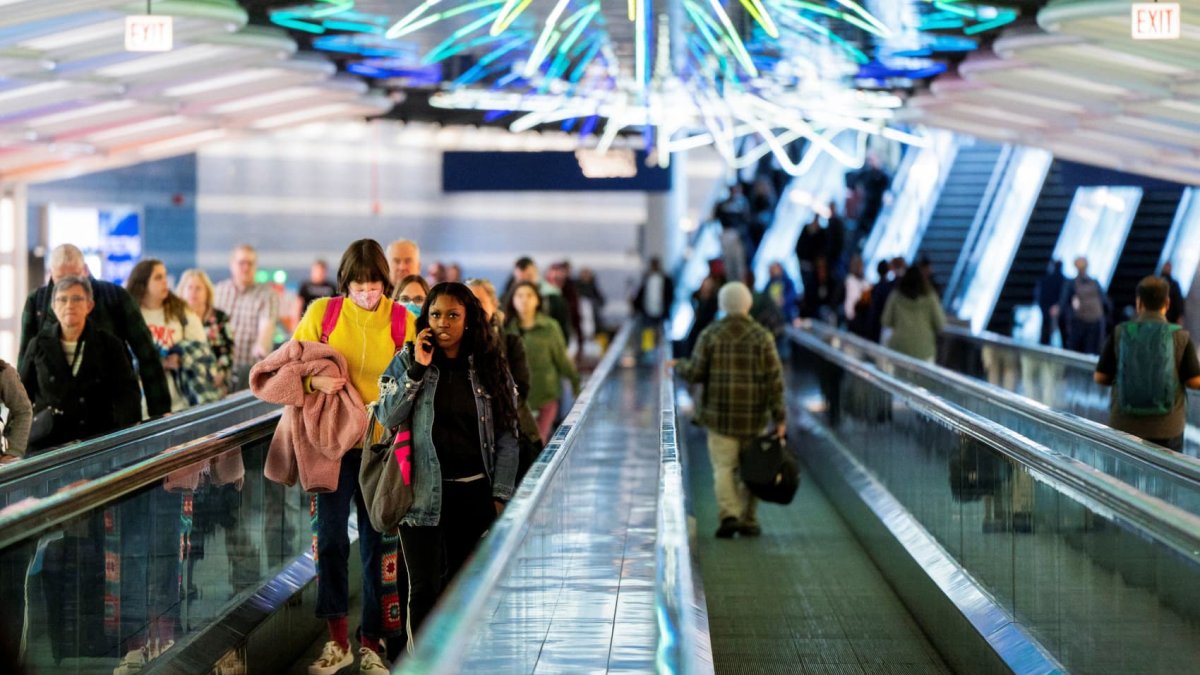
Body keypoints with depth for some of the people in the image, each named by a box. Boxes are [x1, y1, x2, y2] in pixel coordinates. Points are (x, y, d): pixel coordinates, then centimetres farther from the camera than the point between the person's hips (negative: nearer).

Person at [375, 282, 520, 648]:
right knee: (425, 586, -1)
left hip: (474, 494, 2)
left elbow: (506, 435, 3)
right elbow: (387, 417, -9)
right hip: (423, 493, -1)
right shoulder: (407, 361, 1)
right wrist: (417, 369, -15)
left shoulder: (489, 367, 3)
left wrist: (501, 495, -3)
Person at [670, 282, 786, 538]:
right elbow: (774, 380, -4)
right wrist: (779, 416, -1)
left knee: (724, 467, 0)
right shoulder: (762, 337, -1)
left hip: (720, 415, -1)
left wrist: (678, 366, 19)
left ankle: (729, 514, -18)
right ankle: (748, 519, 16)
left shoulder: (710, 335, -2)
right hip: (754, 417, 1)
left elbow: (695, 373, -3)